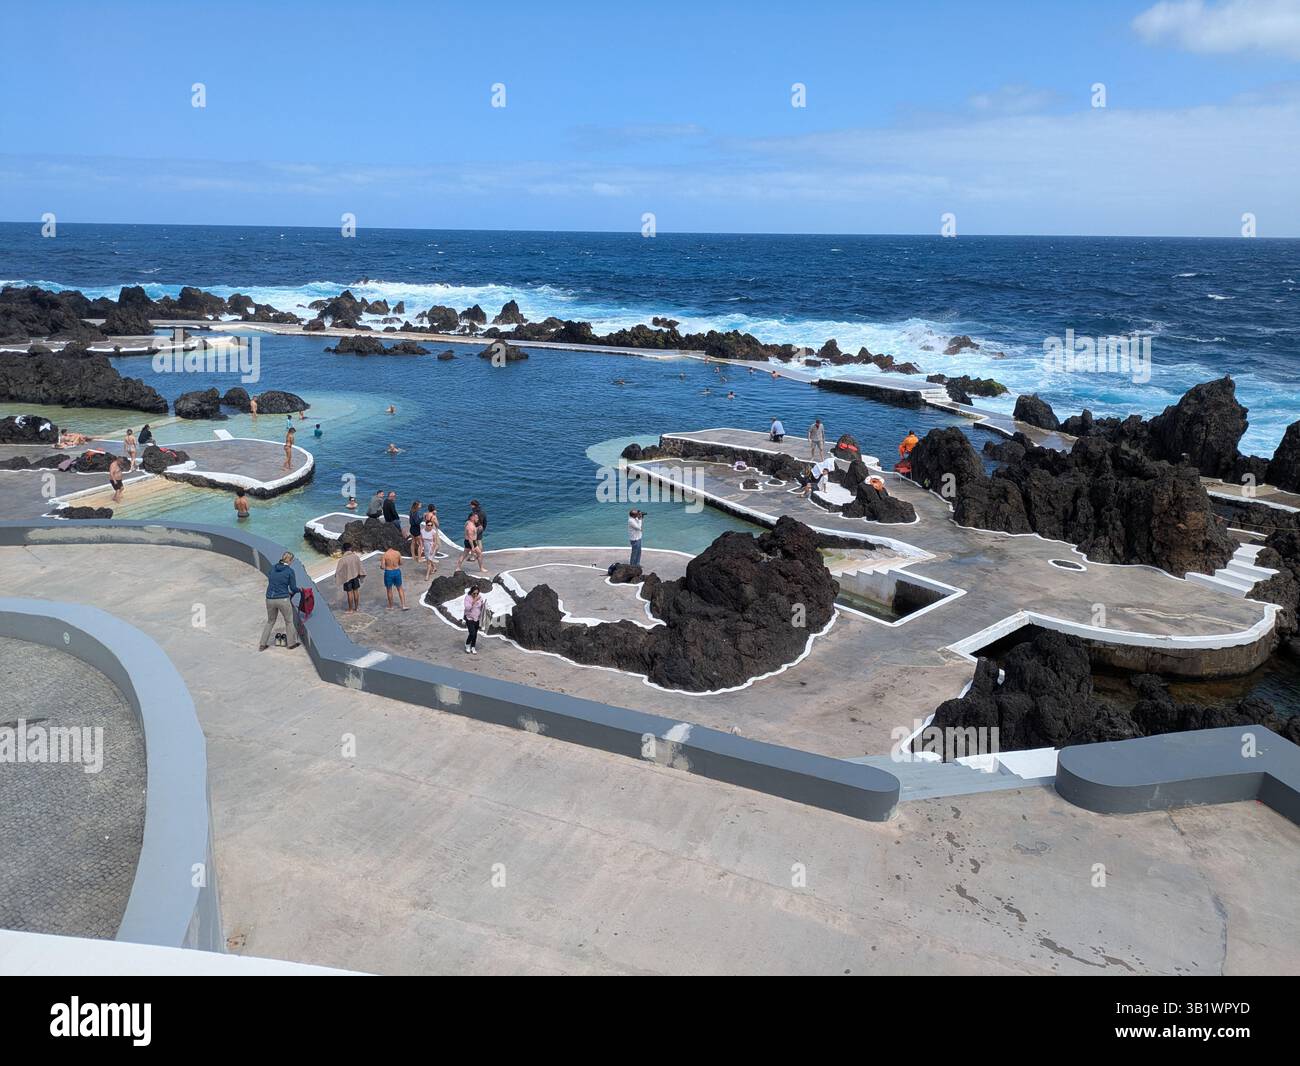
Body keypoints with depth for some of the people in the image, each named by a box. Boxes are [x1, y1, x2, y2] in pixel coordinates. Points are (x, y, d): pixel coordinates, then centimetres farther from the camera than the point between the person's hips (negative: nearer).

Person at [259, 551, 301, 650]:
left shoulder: (273, 568, 6)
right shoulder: (290, 571, -9)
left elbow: (270, 581, 16)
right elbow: (293, 588, -6)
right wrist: (298, 590, 18)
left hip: (270, 599, 5)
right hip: (283, 599, -5)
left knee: (270, 621, 22)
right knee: (289, 621, 15)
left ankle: (262, 644, 22)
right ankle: (292, 643, 25)